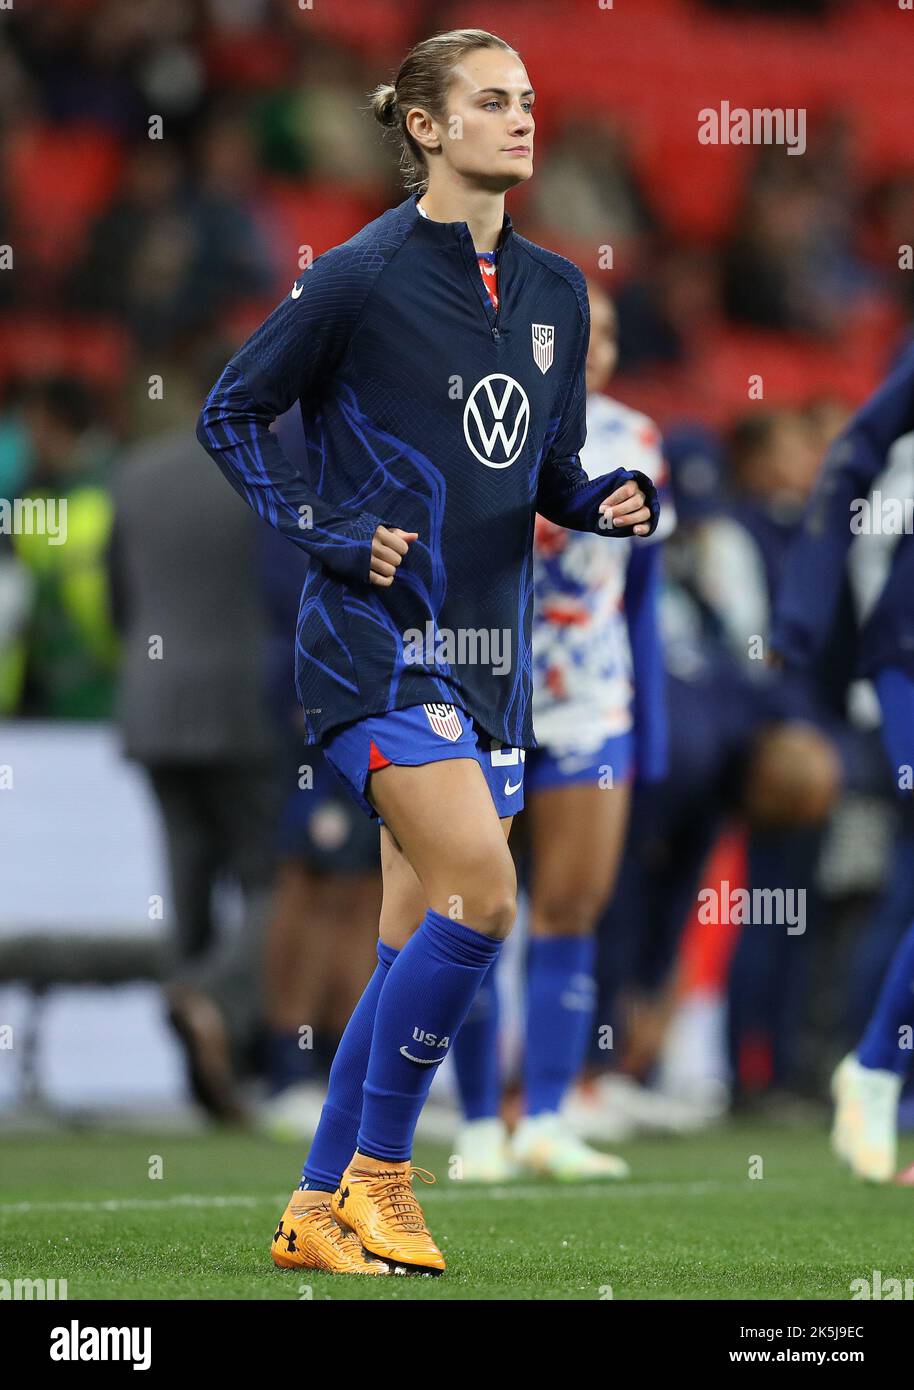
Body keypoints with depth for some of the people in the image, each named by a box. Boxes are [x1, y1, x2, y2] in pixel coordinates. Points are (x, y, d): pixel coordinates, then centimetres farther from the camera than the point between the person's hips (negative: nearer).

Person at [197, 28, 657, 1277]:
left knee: (420, 943, 7)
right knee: (481, 894, -19)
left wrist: (607, 505, -2)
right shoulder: (363, 276, -8)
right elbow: (233, 412, 0)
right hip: (375, 640, -7)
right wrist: (327, 532, -11)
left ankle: (318, 1213, 15)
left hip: (488, 649, 7)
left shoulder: (553, 291, 11)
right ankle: (376, 1179, -5)